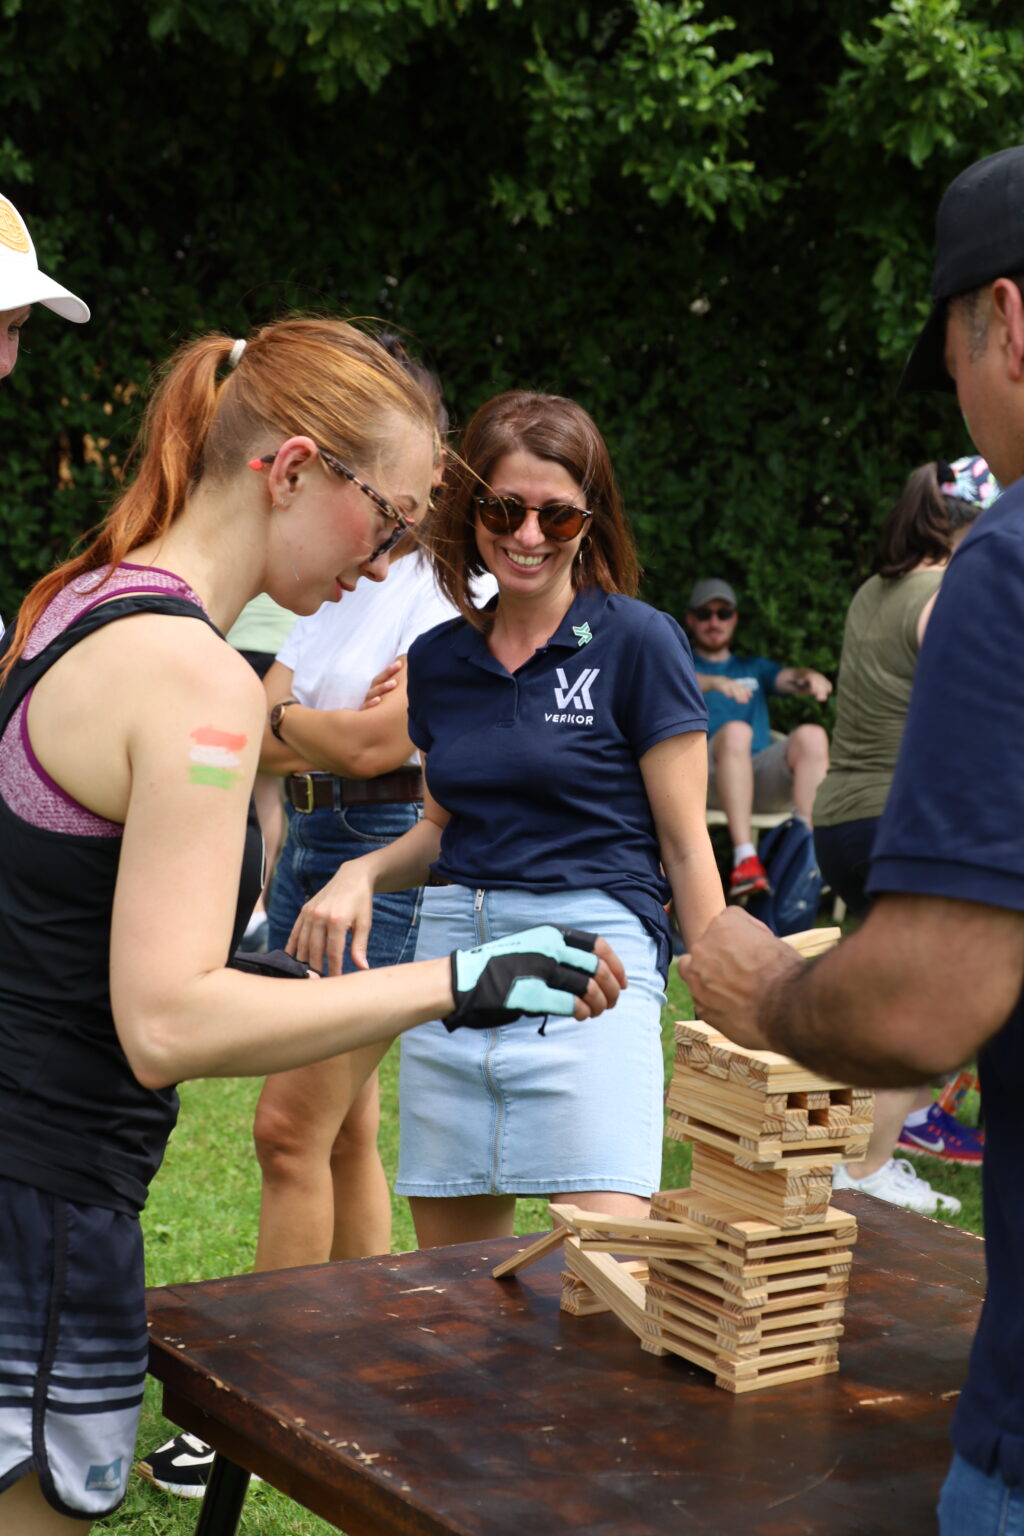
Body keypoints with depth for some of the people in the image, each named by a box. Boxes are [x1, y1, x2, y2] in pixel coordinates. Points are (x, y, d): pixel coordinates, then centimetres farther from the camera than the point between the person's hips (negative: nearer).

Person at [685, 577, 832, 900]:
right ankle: (745, 858, -48)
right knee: (735, 731, -37)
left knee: (811, 736, -27)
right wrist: (716, 682, -28)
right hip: (705, 777, -3)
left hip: (762, 777, 3)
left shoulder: (753, 667, 34)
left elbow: (788, 677, 12)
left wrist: (811, 678, -15)